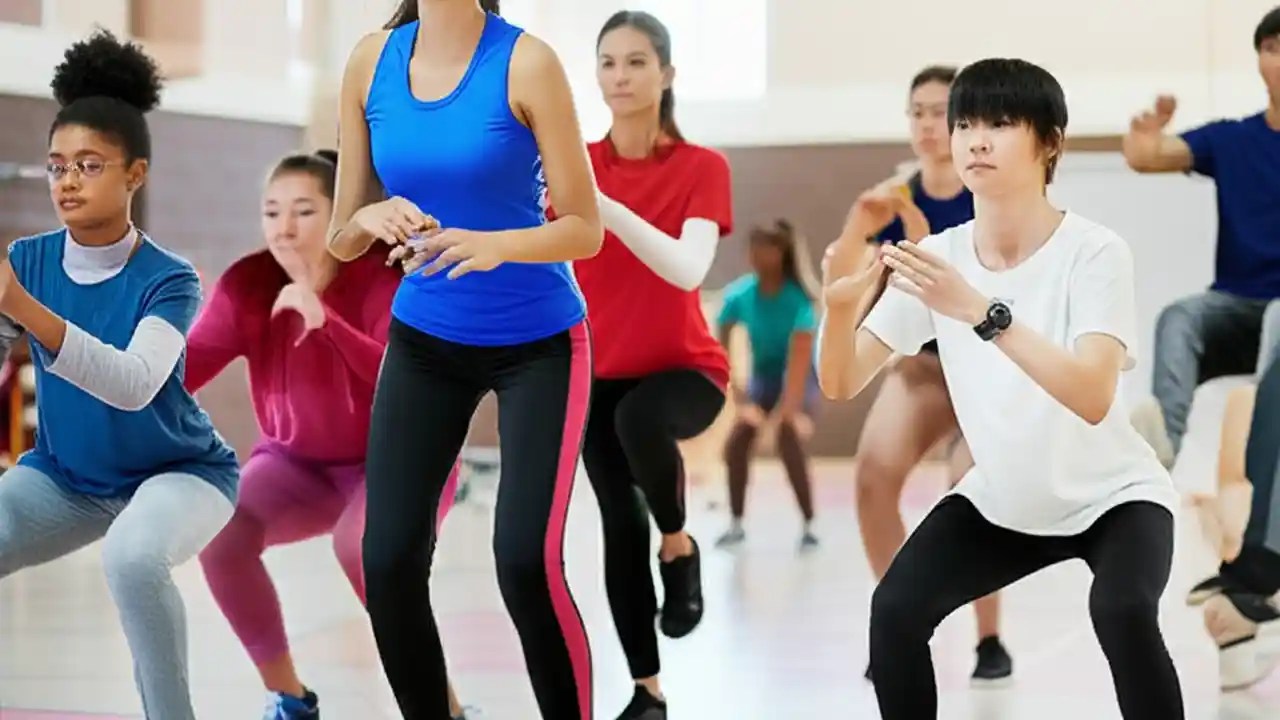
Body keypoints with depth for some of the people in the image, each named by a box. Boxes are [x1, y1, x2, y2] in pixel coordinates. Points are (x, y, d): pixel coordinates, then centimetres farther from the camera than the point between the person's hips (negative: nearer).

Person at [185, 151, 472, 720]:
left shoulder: (381, 281, -25)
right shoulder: (246, 285, -14)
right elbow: (182, 370, -20)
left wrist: (326, 324, -52)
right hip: (298, 462, 4)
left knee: (361, 545, -35)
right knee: (221, 535, -23)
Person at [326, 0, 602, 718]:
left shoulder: (526, 62, -15)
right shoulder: (373, 61, -3)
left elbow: (586, 227, -14)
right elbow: (342, 239, 2)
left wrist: (493, 245, -32)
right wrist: (373, 218, -21)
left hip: (538, 341, -4)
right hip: (425, 340, 4)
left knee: (527, 560, -16)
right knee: (389, 560, -6)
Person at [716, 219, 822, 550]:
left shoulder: (798, 298, -28)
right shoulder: (739, 294, -18)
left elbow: (800, 359, -34)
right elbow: (721, 347, -15)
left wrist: (790, 408, -42)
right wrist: (739, 398, -21)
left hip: (801, 374, -4)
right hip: (763, 371, 4)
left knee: (789, 439, -25)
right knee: (736, 443, -10)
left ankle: (808, 526, -15)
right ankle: (736, 524, 7)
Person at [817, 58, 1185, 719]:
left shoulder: (1094, 252, -23)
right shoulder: (936, 258, -11)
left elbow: (1094, 398, -38)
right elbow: (841, 385, -15)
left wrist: (980, 310, -47)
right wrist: (840, 303, -36)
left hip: (1110, 496, -4)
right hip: (999, 503, 4)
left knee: (1121, 610, -32)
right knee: (895, 609, -18)